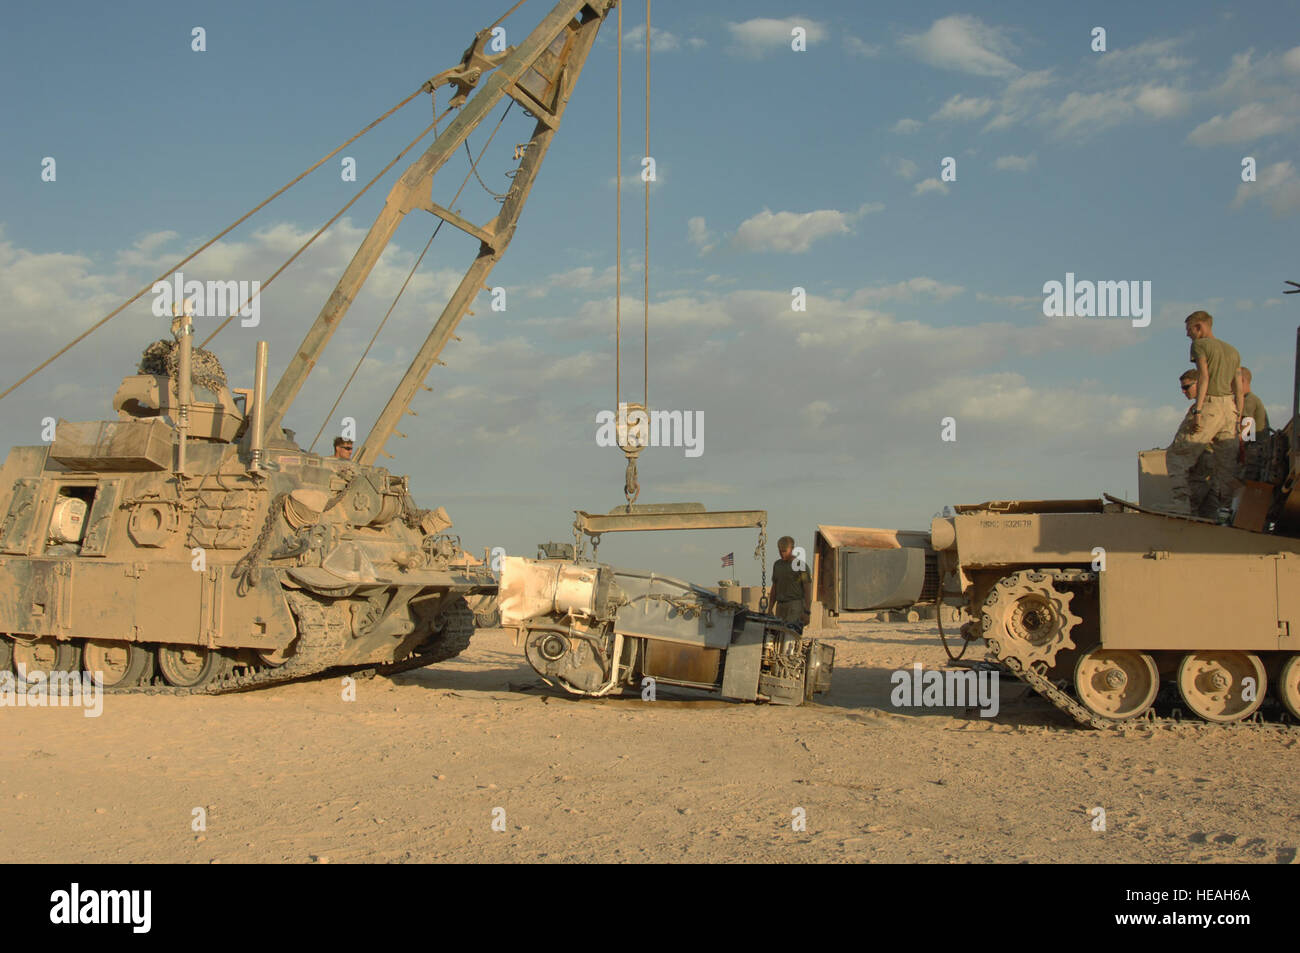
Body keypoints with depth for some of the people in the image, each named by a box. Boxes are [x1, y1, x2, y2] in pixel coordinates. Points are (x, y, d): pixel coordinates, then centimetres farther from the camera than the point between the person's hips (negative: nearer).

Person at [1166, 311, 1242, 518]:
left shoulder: (1200, 345, 1)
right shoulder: (1233, 351, 22)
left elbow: (1204, 376, -13)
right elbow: (1238, 387, 17)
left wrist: (1198, 410, -19)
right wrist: (1238, 416, 17)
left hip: (1209, 404, -7)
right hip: (1230, 407, 7)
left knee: (1177, 455, 0)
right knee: (1226, 464, 7)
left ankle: (1182, 507, -9)